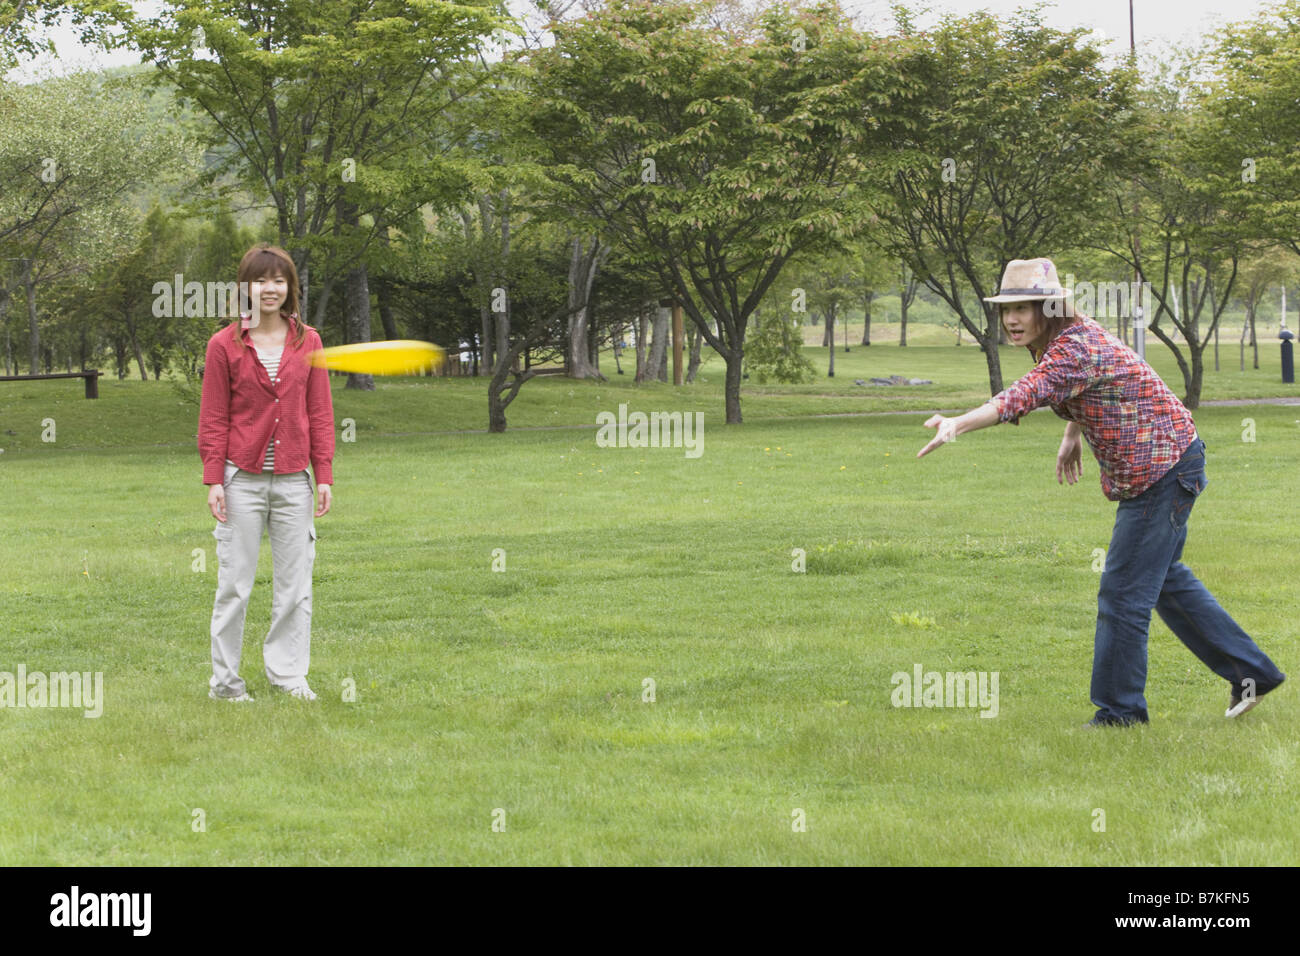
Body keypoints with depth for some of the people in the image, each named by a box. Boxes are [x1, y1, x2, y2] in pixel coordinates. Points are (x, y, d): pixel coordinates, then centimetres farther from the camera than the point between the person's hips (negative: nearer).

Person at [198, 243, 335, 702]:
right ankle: (224, 679, 11)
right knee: (234, 584, 2)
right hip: (242, 480, -3)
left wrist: (324, 475, 3)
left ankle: (288, 674, 15)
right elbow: (213, 419, 0)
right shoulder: (225, 345, -1)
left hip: (294, 481, 3)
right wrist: (214, 480, -5)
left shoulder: (307, 342, 6)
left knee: (295, 585, 5)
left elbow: (320, 413, 8)